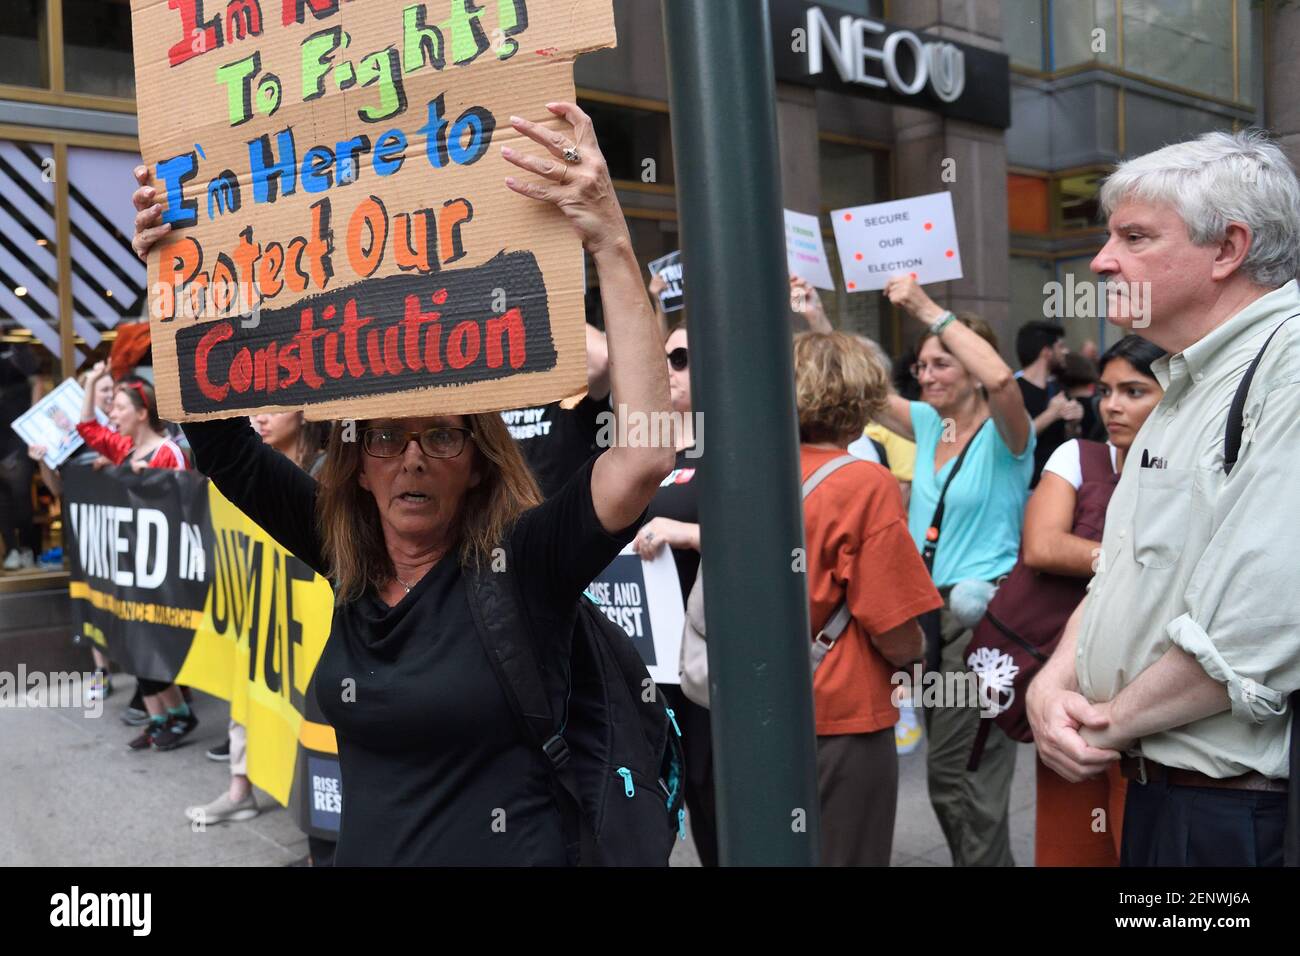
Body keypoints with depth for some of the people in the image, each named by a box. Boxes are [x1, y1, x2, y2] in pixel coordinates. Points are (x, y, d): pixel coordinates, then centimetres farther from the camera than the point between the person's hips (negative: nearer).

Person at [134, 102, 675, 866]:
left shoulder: (522, 560, -19)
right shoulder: (344, 553, -3)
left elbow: (644, 455, -35)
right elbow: (221, 441, 1)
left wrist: (610, 244, -40)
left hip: (504, 855, -5)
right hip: (364, 850, 5)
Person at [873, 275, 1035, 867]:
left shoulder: (1002, 435, -10)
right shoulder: (927, 424, 9)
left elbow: (1001, 378, -31)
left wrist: (928, 309, -27)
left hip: (980, 610, -7)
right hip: (926, 603, 8)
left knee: (953, 772, -5)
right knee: (956, 770, 17)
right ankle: (982, 858, 32)